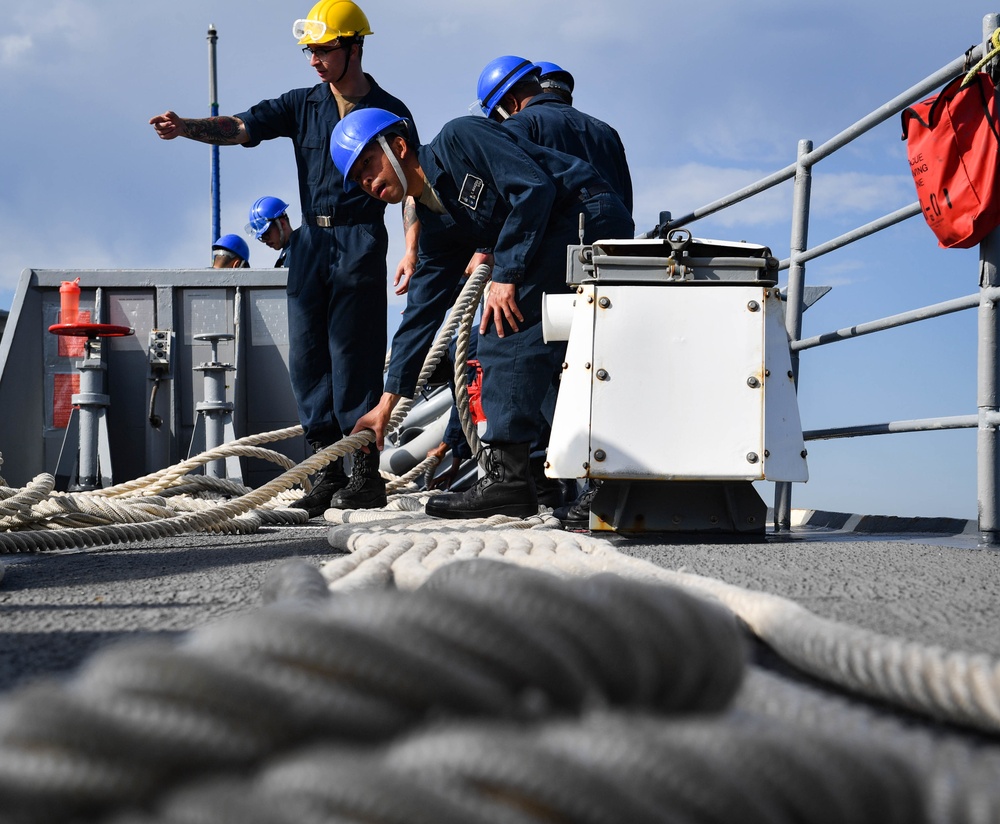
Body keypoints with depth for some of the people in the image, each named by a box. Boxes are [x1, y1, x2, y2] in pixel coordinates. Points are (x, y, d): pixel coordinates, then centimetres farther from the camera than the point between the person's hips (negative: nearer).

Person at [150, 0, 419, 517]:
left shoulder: (389, 112, 2)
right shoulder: (303, 105, 12)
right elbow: (242, 127, 0)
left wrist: (410, 249, -12)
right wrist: (185, 127, -17)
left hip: (360, 241, -5)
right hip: (310, 241, 5)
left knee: (353, 357, -8)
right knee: (307, 358, 1)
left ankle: (367, 474, -2)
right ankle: (329, 471, 8)